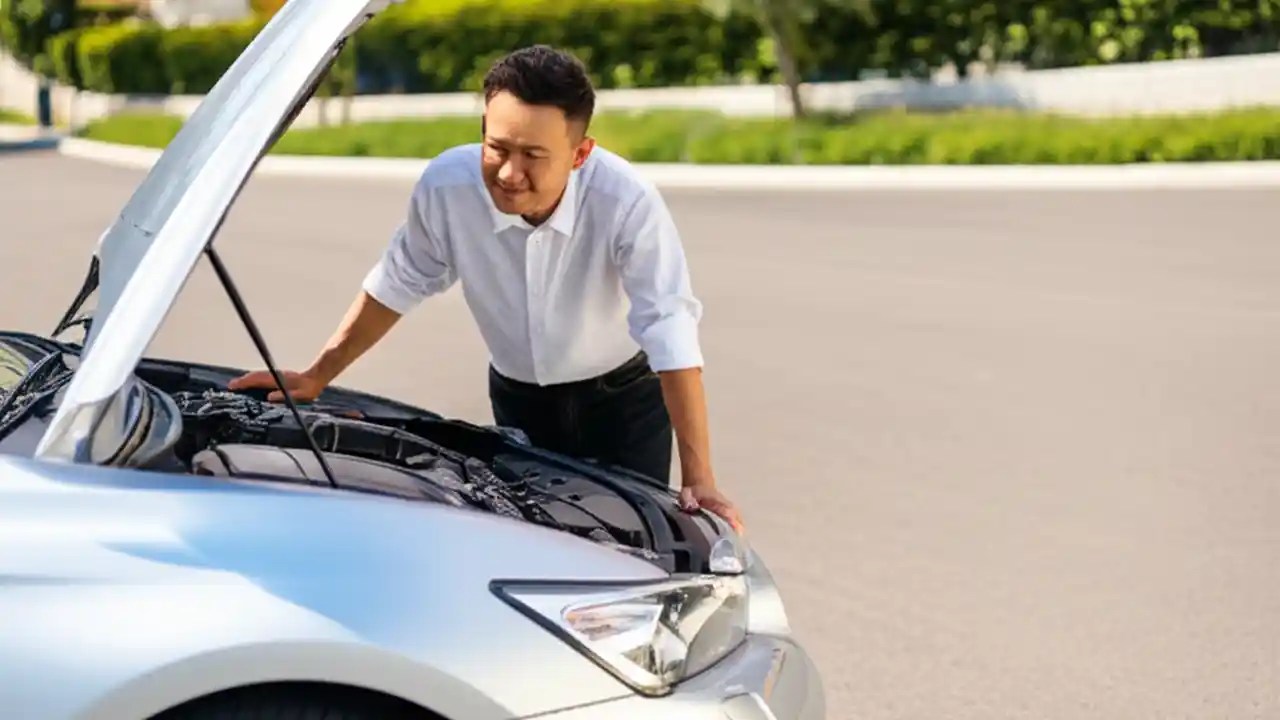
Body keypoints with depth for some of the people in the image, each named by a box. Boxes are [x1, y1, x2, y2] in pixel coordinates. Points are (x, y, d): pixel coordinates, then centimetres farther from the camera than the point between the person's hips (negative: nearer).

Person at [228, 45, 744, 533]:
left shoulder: (627, 202, -33)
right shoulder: (445, 186, -24)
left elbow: (671, 333, -33)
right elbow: (398, 286, -6)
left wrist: (698, 477, -37)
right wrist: (315, 377, -4)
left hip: (624, 396, -2)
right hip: (518, 398, 2)